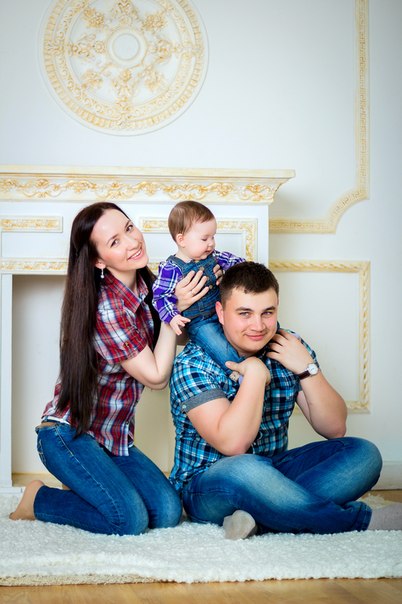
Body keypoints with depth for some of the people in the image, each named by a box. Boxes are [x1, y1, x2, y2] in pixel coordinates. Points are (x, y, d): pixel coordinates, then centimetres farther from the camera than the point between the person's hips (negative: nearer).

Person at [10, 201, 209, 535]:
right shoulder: (107, 309, -26)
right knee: (130, 520, -19)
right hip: (69, 433, -7)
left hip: (114, 437, 7)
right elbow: (156, 377, -18)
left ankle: (83, 487, 16)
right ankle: (37, 499, 3)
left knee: (167, 513, -7)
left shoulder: (148, 286, -2)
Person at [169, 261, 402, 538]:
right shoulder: (193, 363, -14)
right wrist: (256, 373, -22)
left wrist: (307, 368, -13)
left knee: (363, 453, -15)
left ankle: (256, 517, -30)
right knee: (242, 469, -40)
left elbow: (335, 429, -2)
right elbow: (232, 445, -25)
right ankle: (364, 520, -23)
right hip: (207, 483, -5)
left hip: (274, 472, 6)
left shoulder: (291, 348, 1)